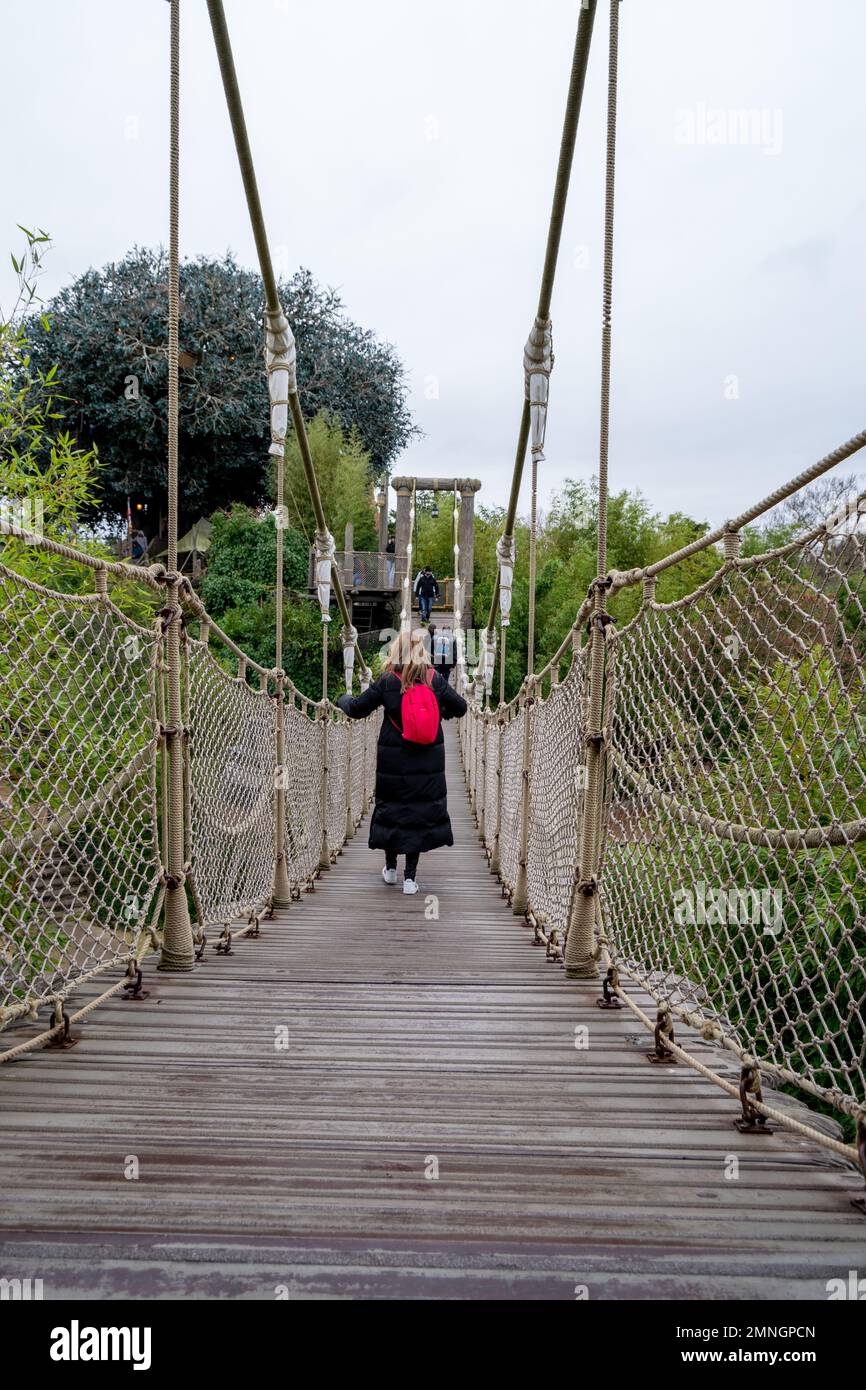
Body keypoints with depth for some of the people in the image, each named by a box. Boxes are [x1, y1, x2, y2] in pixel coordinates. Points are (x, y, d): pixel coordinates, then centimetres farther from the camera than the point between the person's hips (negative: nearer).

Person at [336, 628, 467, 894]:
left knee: (392, 807, 15)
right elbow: (460, 707, 2)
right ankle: (410, 877, 6)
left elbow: (357, 709, -3)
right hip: (428, 761, 1)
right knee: (422, 810, 6)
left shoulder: (387, 681, -8)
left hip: (394, 760, -1)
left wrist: (343, 699, 18)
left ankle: (390, 868, 28)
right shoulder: (435, 679, -5)